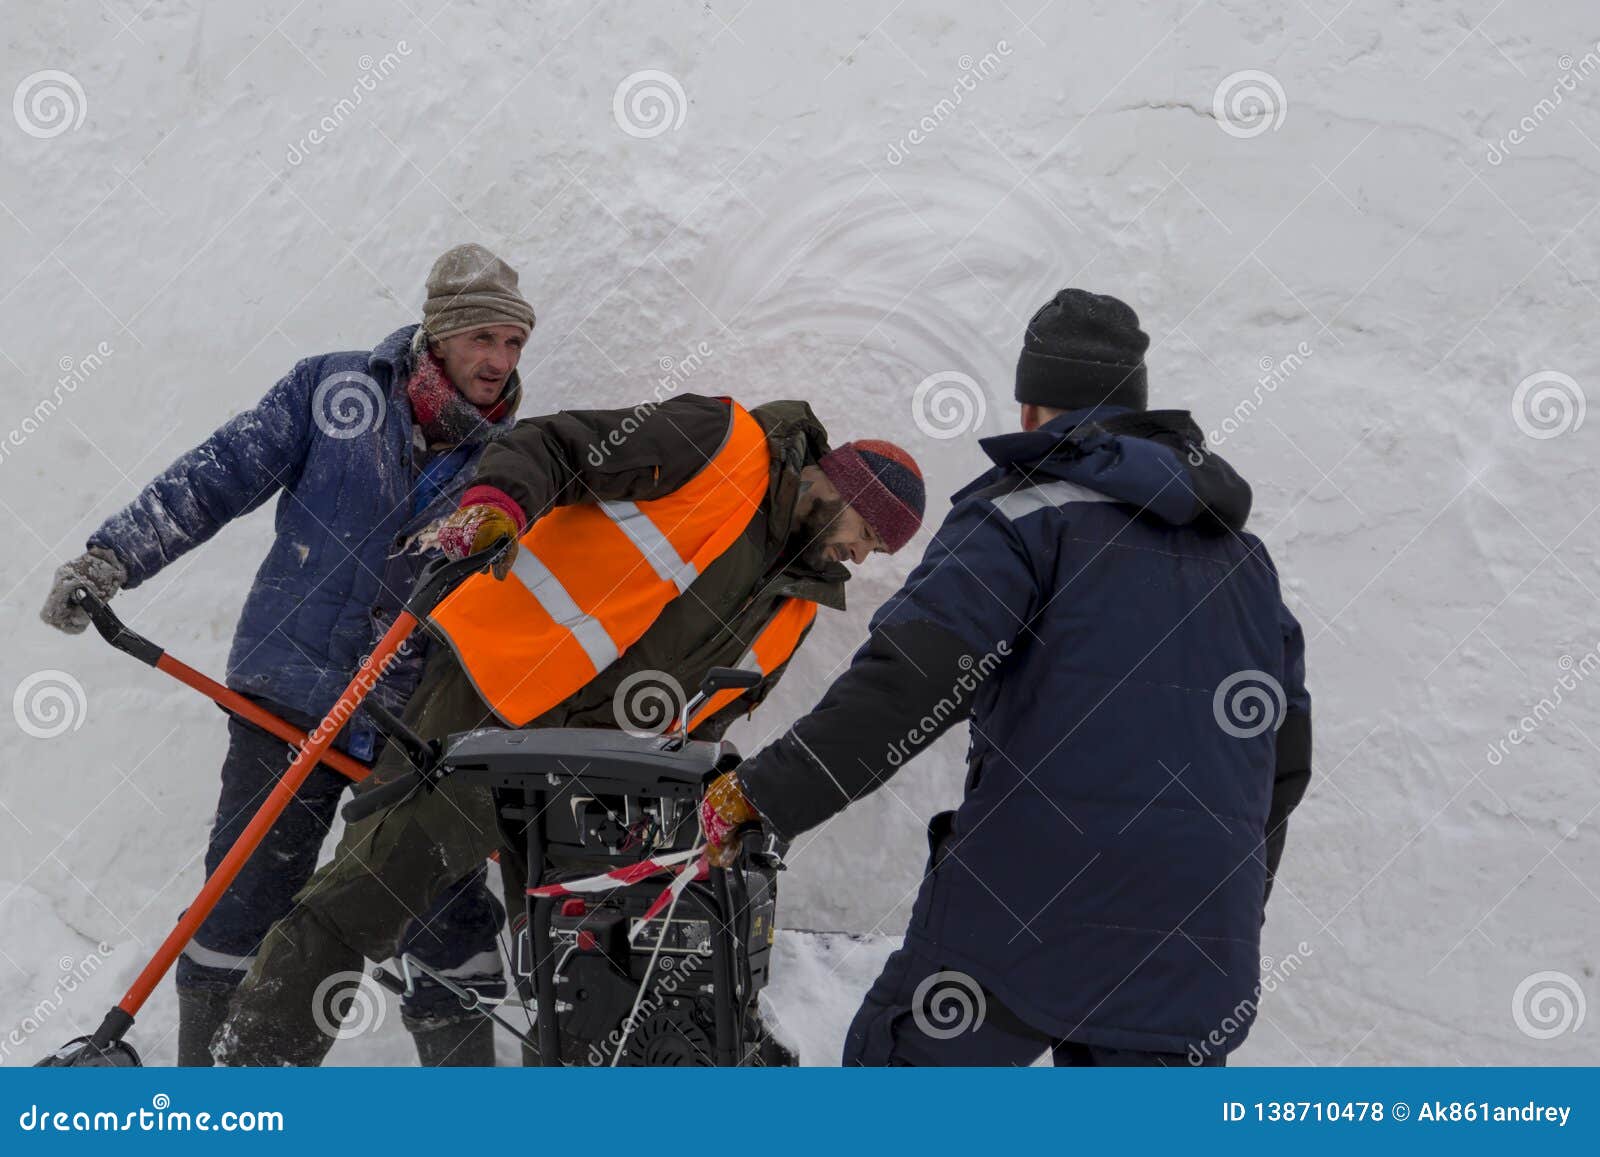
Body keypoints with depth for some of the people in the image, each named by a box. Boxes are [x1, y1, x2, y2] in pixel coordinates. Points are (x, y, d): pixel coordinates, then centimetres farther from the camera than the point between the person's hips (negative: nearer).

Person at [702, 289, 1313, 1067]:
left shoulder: (1026, 514, -3)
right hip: (1196, 953, 6)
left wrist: (763, 792, -8)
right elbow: (1284, 758, 22)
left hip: (1025, 912, -5)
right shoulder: (1241, 551, 18)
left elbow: (905, 687, -16)